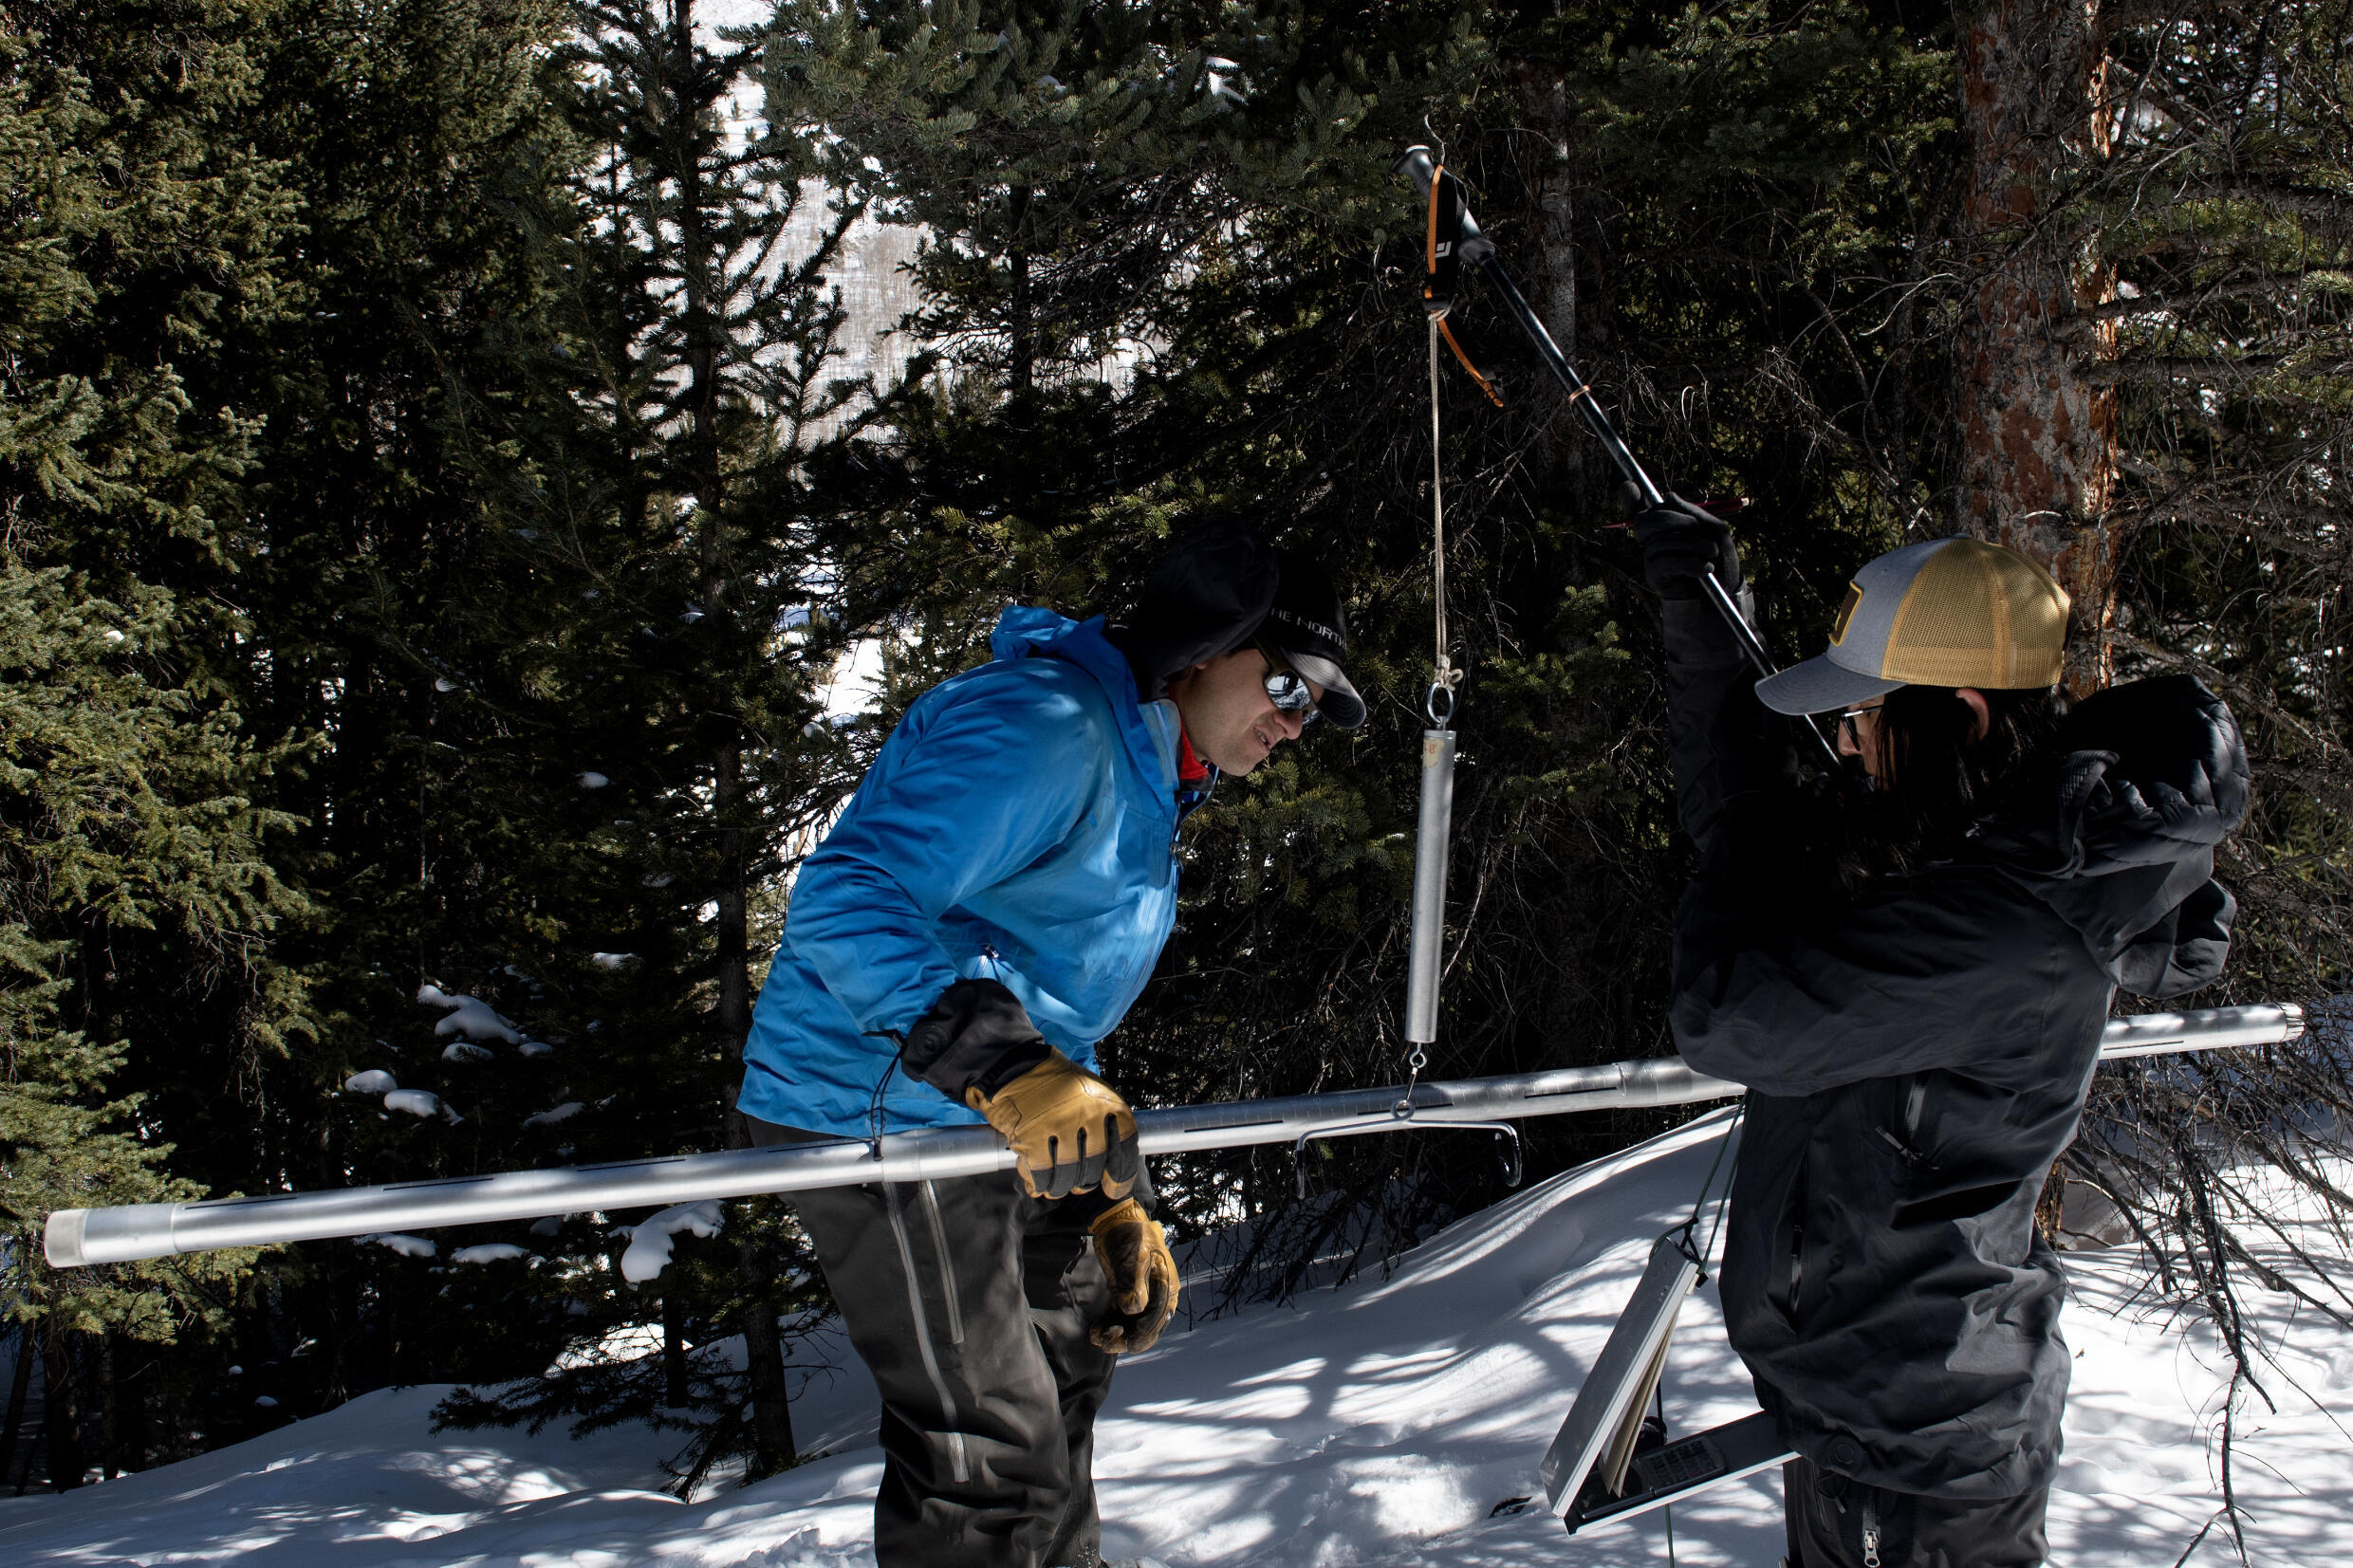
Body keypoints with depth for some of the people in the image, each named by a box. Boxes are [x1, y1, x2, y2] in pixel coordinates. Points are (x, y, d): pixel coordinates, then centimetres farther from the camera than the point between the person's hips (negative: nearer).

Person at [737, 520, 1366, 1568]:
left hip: (995, 1126, 11)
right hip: (874, 1115, -11)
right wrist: (999, 1062, -43)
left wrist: (1117, 1202, 17)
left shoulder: (1143, 785, 17)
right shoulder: (1039, 725, -19)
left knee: (1066, 1358, 25)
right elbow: (847, 902, -31)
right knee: (994, 1455, -12)